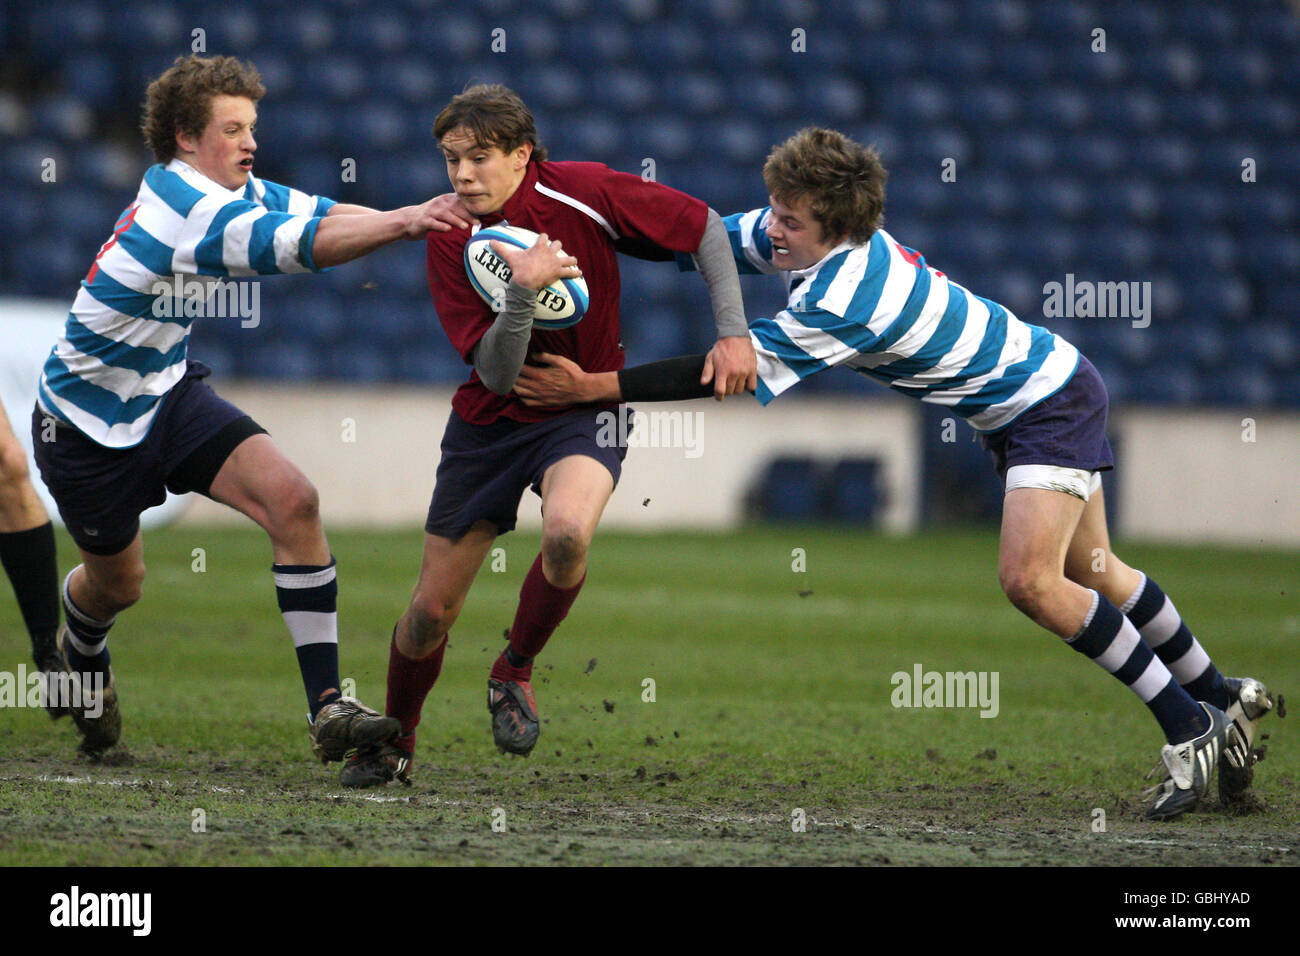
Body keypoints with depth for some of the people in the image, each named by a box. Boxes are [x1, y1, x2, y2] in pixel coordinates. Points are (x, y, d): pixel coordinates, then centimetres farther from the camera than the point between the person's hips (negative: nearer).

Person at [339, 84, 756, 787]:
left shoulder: (583, 192, -16)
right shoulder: (450, 245, -14)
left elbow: (705, 229, -6)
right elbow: (496, 372, -21)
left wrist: (733, 332, -14)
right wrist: (523, 292, -37)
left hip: (585, 409, -2)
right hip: (491, 422, 2)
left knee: (567, 534, -35)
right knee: (431, 610, 3)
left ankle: (515, 671, -6)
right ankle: (393, 741, 32)